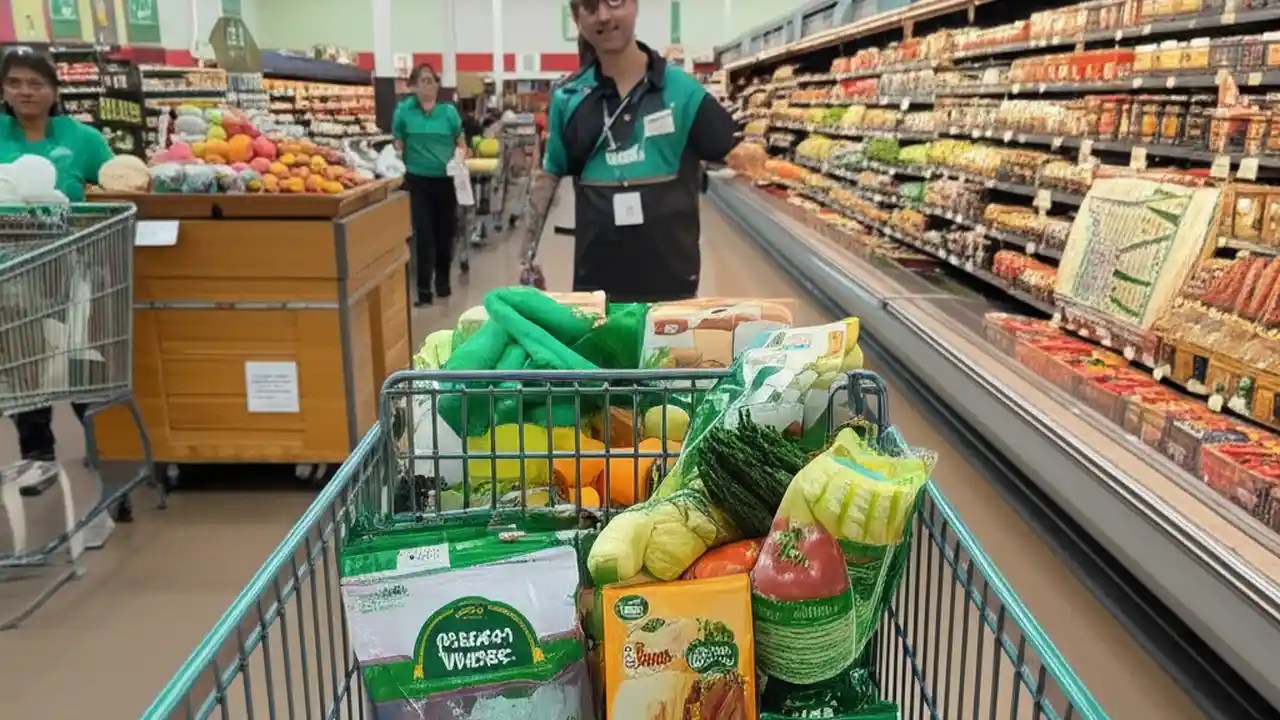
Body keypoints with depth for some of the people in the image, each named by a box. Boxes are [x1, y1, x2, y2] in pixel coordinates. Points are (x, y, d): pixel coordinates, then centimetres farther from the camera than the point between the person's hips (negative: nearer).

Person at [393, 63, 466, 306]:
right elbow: (398, 145, 4)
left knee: (445, 232, 11)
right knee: (423, 234, -4)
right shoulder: (403, 111, -1)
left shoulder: (449, 111, 2)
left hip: (446, 180, 2)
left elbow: (461, 144, 8)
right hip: (418, 181, -2)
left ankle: (442, 279, 30)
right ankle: (424, 288, 2)